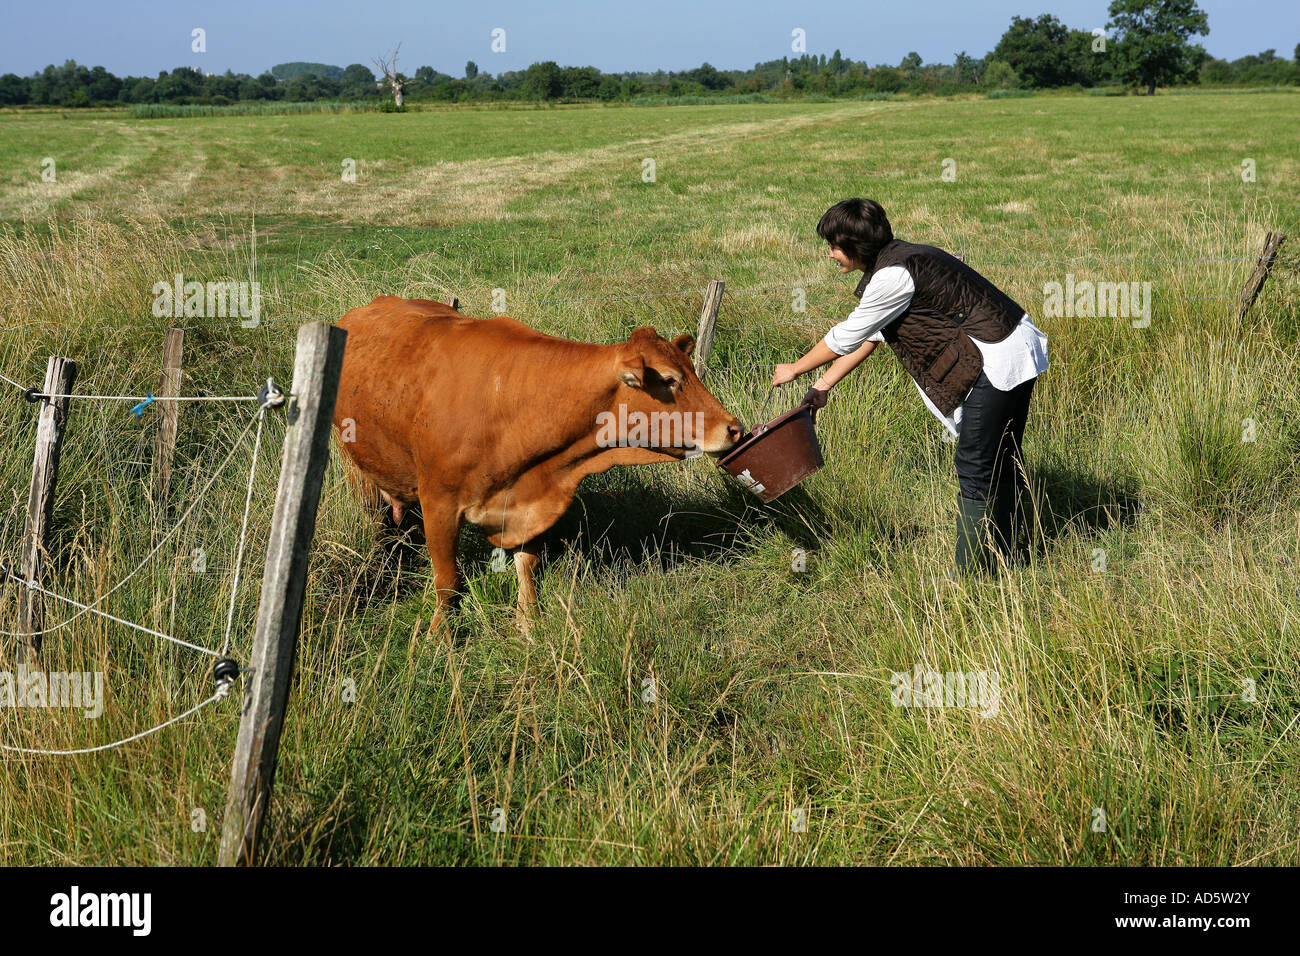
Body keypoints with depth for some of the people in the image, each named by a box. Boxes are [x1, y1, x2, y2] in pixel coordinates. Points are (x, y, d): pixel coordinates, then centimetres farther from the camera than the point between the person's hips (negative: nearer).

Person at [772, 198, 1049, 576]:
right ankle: (1009, 551, 33)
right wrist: (823, 385, 17)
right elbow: (866, 337, 18)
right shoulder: (900, 258, 12)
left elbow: (846, 335, -11)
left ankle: (972, 571, 0)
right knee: (1001, 459, 20)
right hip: (1017, 350, 10)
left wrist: (795, 370, 4)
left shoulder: (893, 276, -20)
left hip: (998, 360, -10)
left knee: (975, 464, -5)